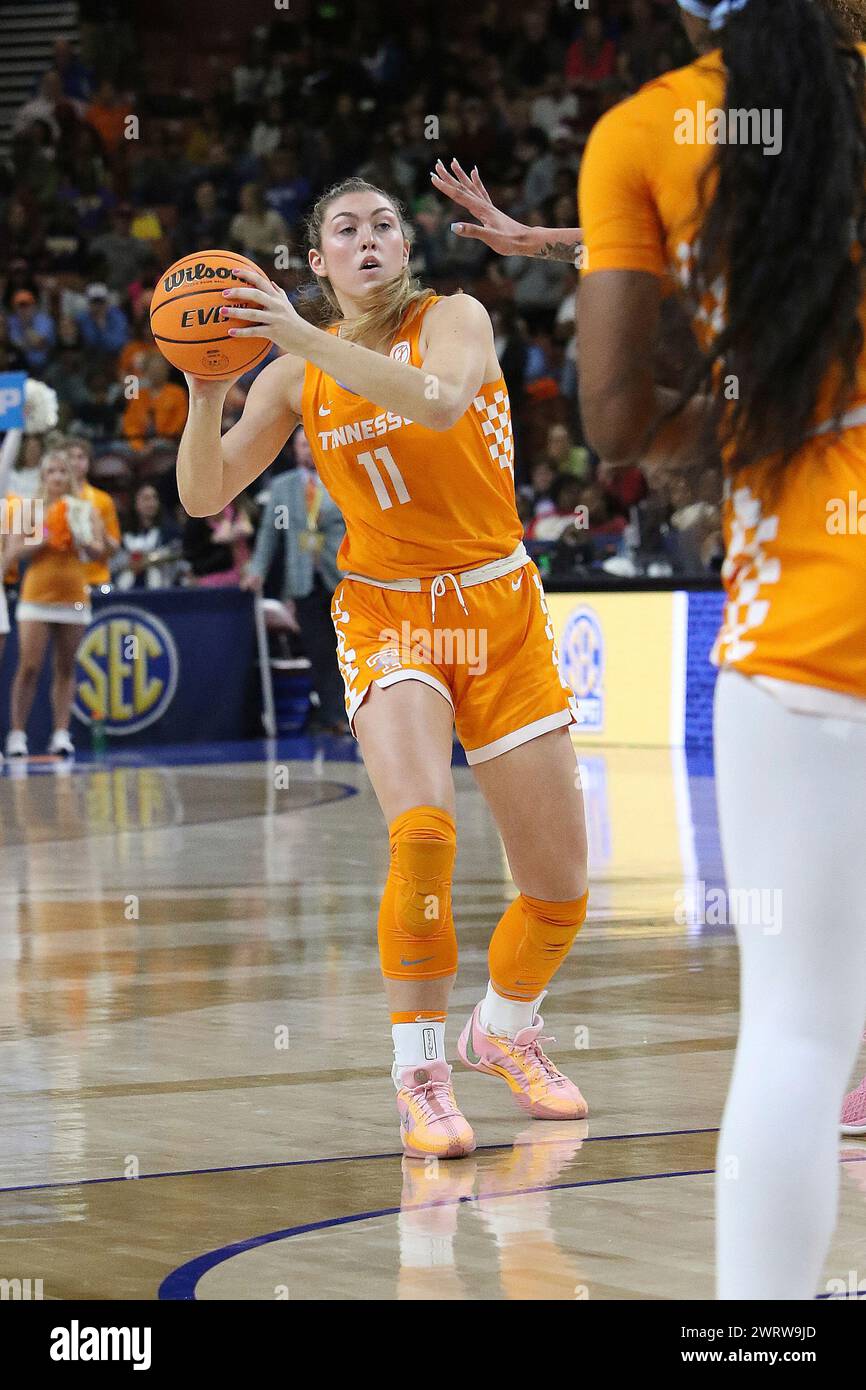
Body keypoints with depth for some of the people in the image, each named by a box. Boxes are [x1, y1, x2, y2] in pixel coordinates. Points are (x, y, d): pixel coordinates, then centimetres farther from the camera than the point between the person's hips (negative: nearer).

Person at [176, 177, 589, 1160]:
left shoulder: (453, 318, -5)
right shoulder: (296, 373, 3)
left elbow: (438, 402, -29)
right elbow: (205, 496, 0)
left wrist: (307, 339, -34)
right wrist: (206, 394, -17)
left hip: (500, 613, 0)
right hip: (387, 614, 0)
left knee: (560, 889, 4)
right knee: (421, 829, -29)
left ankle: (505, 1027, 33)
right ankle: (418, 1073, -18)